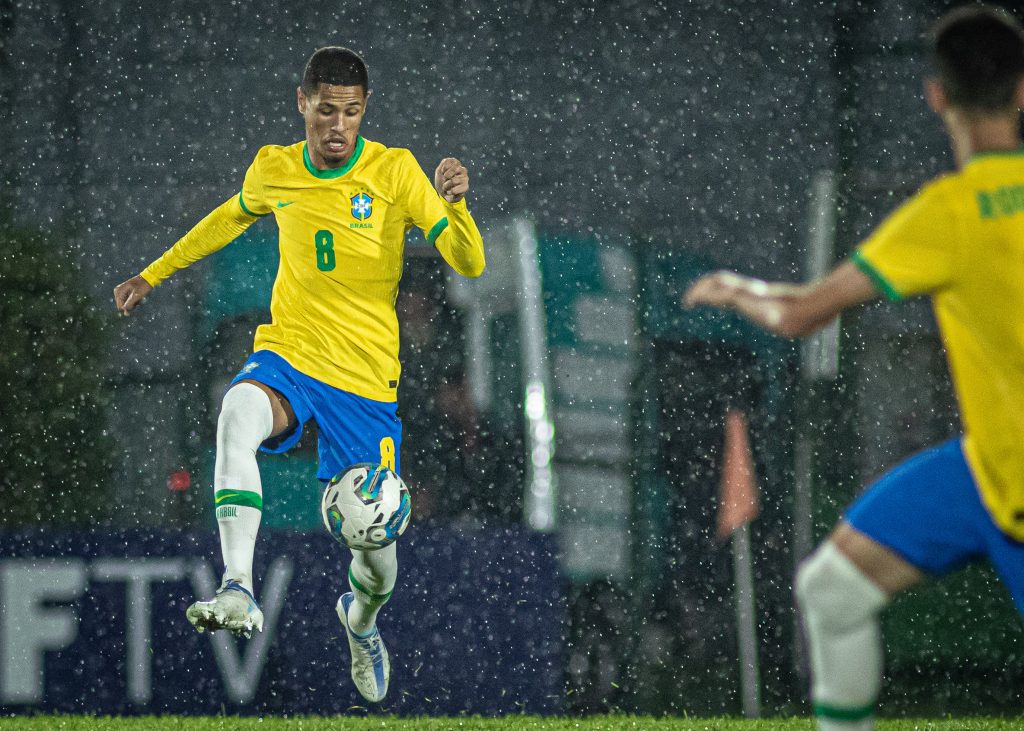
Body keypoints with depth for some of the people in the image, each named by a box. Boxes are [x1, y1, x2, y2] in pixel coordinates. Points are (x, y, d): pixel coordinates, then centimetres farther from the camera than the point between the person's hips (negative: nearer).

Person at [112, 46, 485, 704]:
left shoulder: (395, 171, -7)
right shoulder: (274, 171, 3)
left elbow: (469, 264, -12)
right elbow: (231, 217, 26)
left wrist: (454, 205, -31)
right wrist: (154, 274, 33)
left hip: (365, 377, -1)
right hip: (288, 354, 1)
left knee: (376, 552, -1)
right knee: (238, 415, -36)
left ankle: (362, 618, 37)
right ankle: (239, 592, -42)